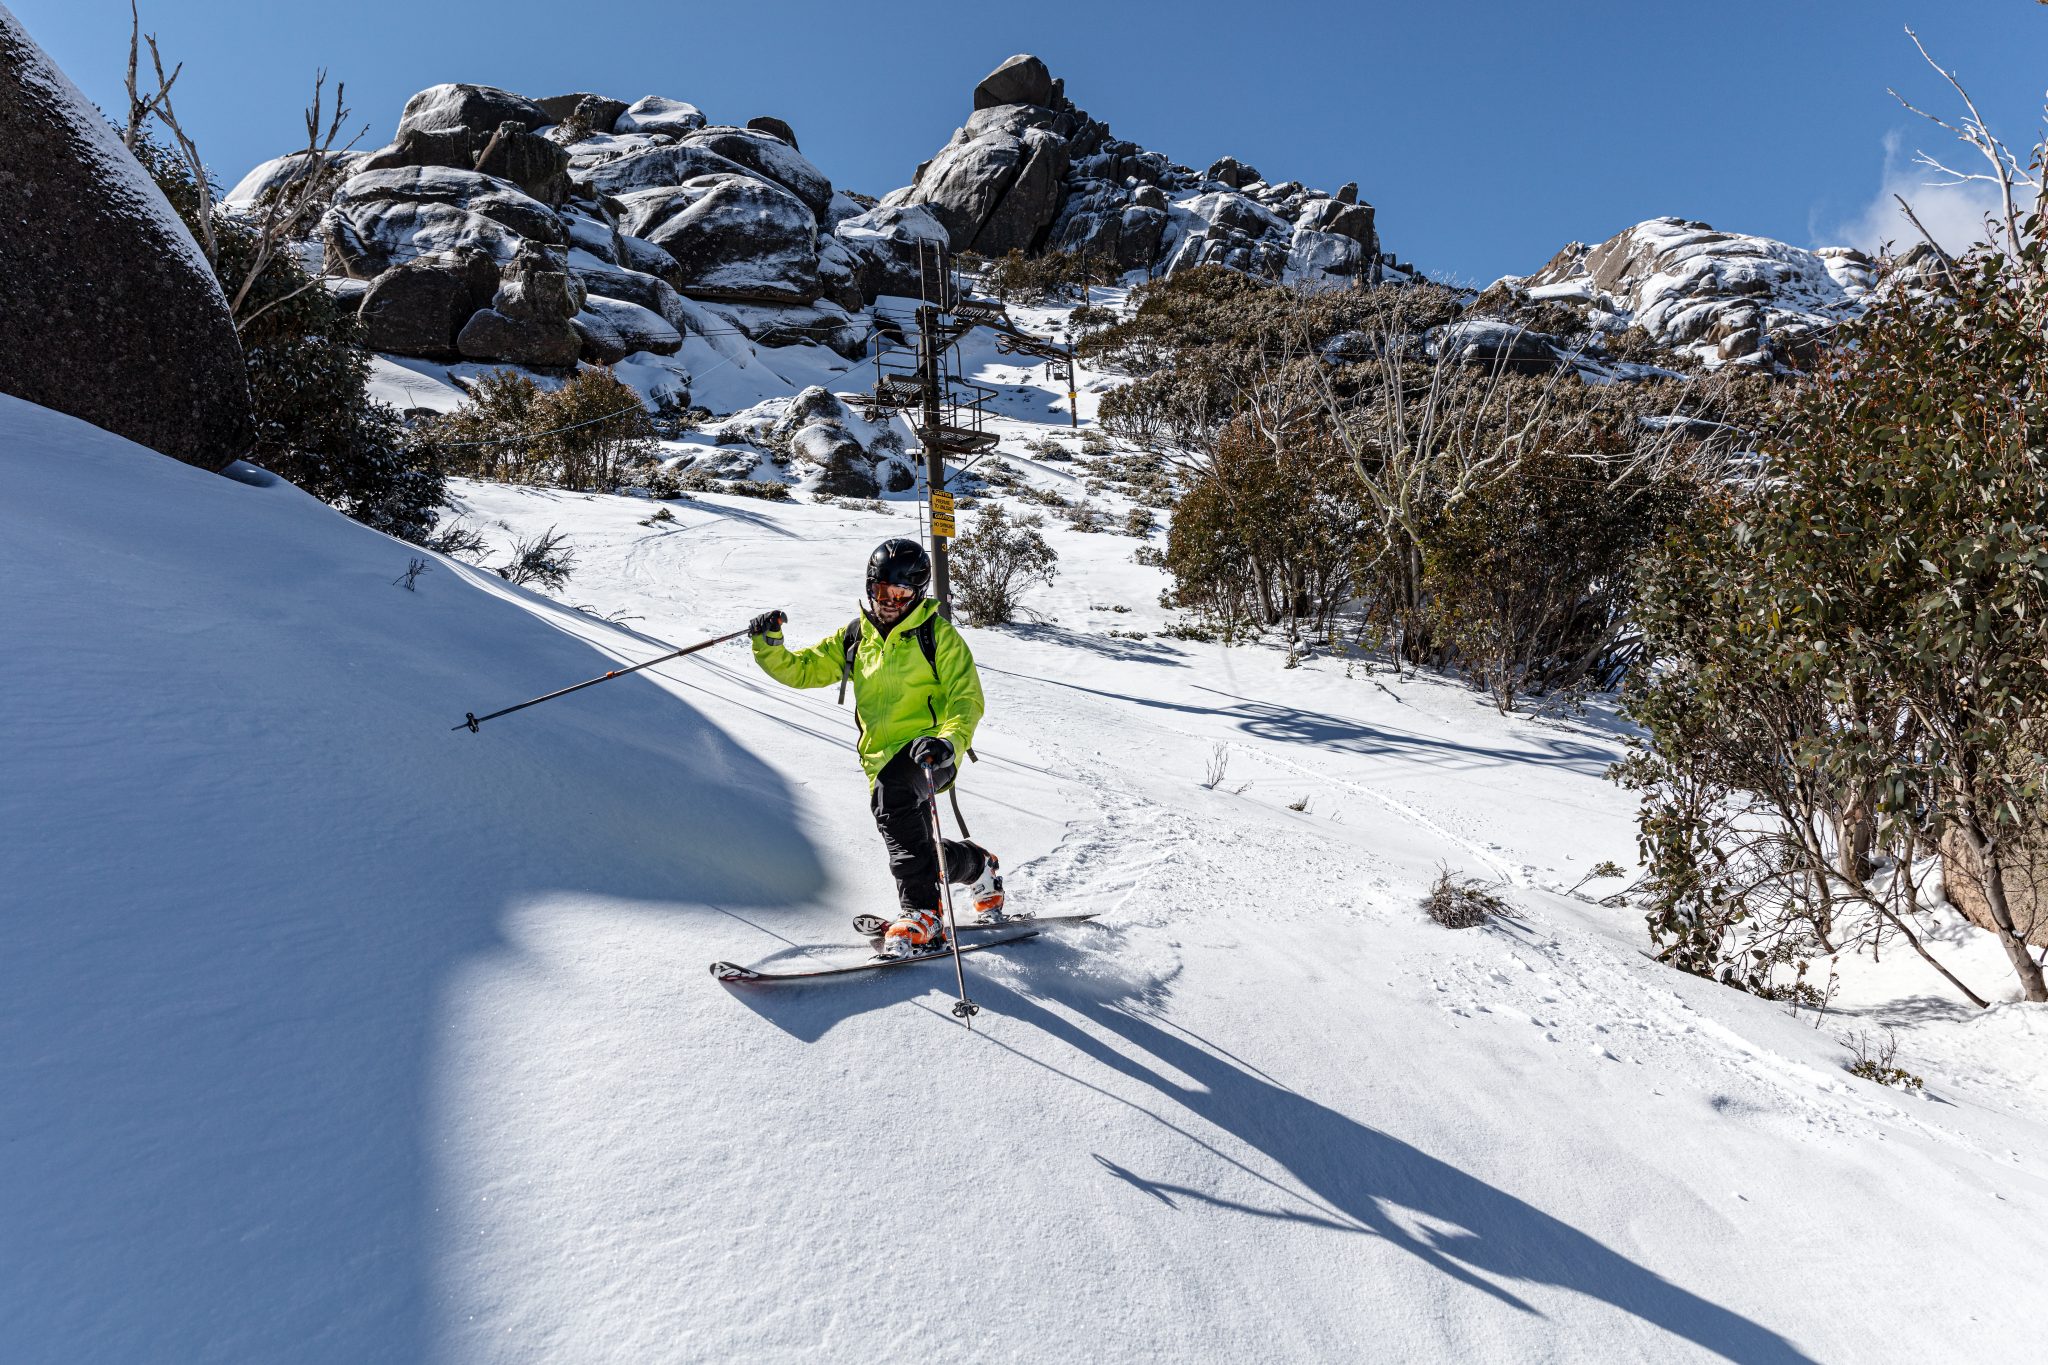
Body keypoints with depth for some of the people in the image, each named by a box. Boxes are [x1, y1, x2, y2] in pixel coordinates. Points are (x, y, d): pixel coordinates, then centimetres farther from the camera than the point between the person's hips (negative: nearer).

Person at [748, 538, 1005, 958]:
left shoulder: (938, 635, 1)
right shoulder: (854, 638, 15)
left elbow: (967, 701, -7)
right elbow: (801, 670, 15)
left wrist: (948, 742, -27)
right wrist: (768, 645, -6)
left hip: (927, 749, -6)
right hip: (882, 760, 6)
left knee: (892, 797, -34)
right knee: (916, 854, 8)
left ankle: (922, 913, -32)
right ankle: (978, 865, 39)